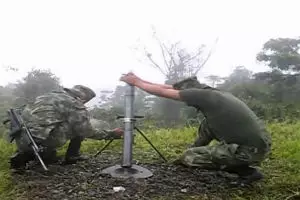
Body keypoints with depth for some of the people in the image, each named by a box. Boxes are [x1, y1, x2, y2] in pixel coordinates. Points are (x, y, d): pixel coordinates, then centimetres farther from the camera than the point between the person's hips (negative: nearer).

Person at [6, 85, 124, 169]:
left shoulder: (51, 96, 19)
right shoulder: (75, 104, -5)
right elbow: (87, 131, -4)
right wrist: (111, 134, 8)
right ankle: (72, 156, 10)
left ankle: (24, 155, 16)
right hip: (39, 140, -8)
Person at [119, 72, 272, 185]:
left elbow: (162, 92, -7)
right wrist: (140, 80, 20)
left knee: (187, 157, -1)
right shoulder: (214, 94, 12)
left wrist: (136, 82, 7)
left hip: (252, 150, -9)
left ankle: (248, 171, 3)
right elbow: (170, 87, 16)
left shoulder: (203, 94, -12)